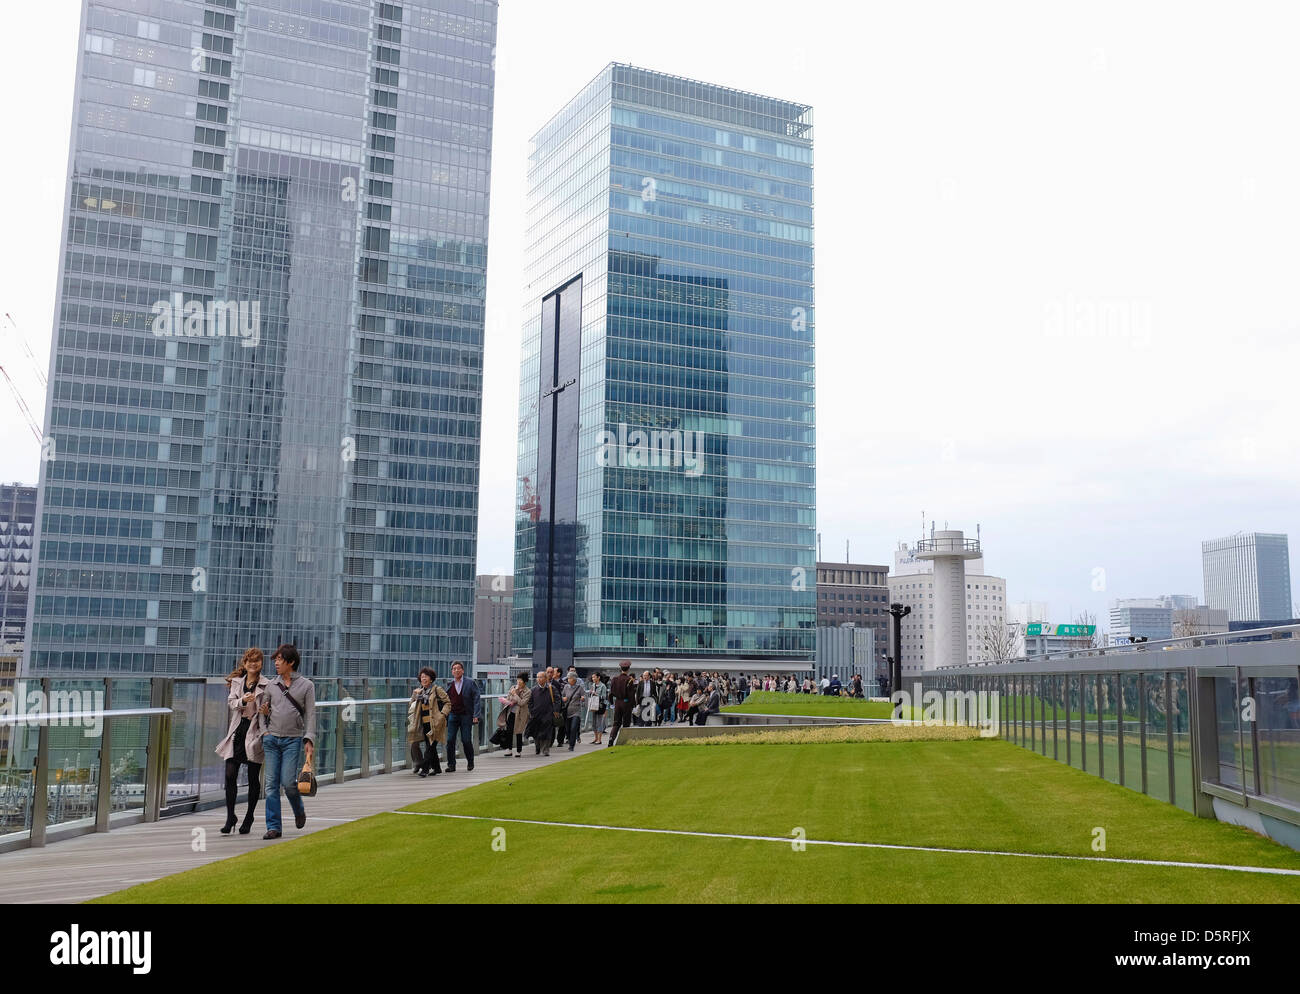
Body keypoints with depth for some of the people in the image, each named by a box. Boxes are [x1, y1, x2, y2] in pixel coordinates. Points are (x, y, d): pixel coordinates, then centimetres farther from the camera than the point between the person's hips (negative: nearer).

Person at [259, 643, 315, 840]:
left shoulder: (306, 685, 3)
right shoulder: (272, 685, 11)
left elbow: (310, 715, 0)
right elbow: (264, 708, 23)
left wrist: (309, 740, -9)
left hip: (293, 740, -3)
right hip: (271, 738, 3)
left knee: (288, 782, -8)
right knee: (271, 784, -1)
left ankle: (299, 811, 21)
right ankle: (273, 827, 4)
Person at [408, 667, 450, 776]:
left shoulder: (437, 690, -4)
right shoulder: (420, 691, 16)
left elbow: (447, 702, -3)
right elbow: (412, 704, 17)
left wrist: (442, 714, -14)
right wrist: (415, 695, 0)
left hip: (435, 722, -7)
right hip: (424, 723, 7)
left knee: (430, 746, -10)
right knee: (430, 747, 11)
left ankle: (425, 769, -13)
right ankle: (437, 769, 19)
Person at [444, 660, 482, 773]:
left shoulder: (470, 683, -1)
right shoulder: (449, 685, 8)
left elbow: (477, 700, -4)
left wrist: (476, 716, -13)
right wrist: (444, 717, 6)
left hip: (466, 715, -3)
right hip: (453, 716, 3)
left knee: (466, 740, -2)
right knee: (450, 740, -4)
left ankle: (470, 763, 19)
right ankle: (451, 765, 5)